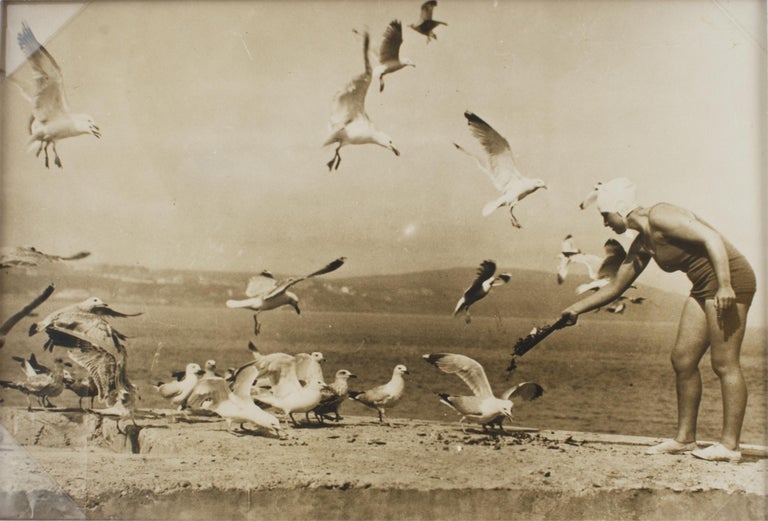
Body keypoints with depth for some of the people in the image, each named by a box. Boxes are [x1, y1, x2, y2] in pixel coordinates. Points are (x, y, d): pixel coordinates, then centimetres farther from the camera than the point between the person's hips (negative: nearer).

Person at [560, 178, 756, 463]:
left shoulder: (660, 216, -14)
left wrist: (725, 286, -28)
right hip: (704, 288, 9)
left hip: (730, 279, -9)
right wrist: (576, 309, 22)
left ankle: (730, 445, -1)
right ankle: (684, 437, 15)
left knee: (724, 364, -7)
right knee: (682, 360, 7)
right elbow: (615, 286, 22)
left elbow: (711, 238, -21)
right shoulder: (642, 244, 12)